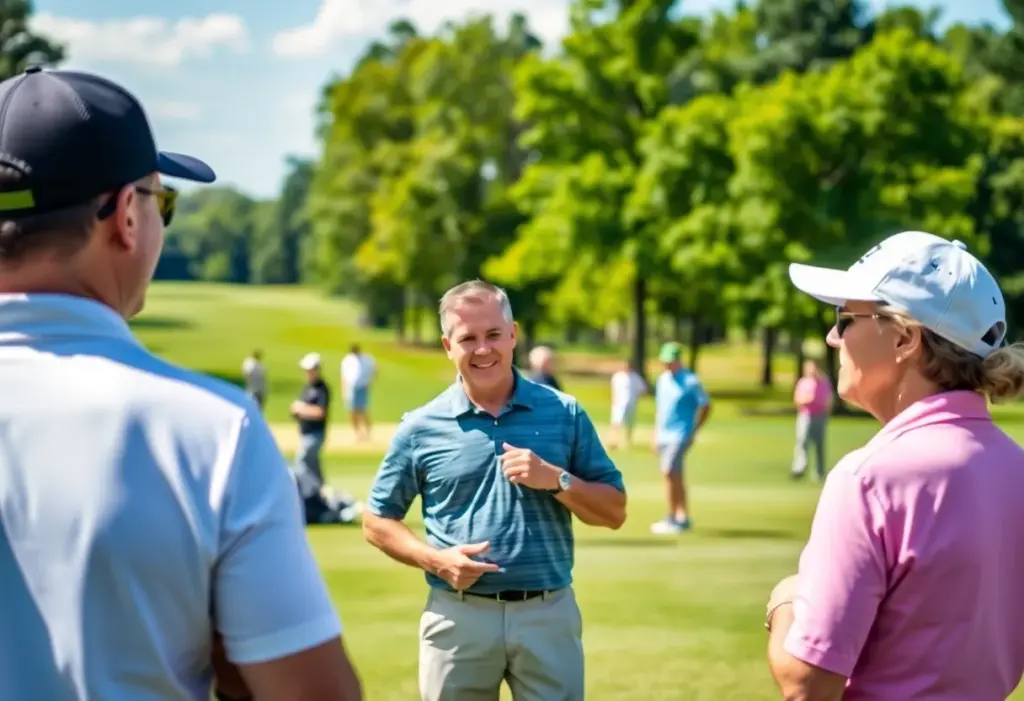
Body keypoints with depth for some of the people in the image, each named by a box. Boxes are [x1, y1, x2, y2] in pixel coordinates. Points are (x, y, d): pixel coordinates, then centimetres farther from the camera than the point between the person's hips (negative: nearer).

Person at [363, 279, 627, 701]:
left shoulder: (564, 414, 4)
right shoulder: (421, 428, 2)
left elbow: (614, 512, 6)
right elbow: (378, 522, 7)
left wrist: (556, 480, -12)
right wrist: (435, 560, -10)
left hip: (549, 614, 0)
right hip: (459, 617, 0)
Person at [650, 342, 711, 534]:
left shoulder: (691, 381, -9)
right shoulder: (662, 379, 11)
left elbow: (706, 406, -4)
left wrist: (694, 430, -7)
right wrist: (655, 435, 18)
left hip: (680, 435, -7)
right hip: (663, 436, 7)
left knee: (669, 472, -16)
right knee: (675, 476, 10)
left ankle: (672, 517, -9)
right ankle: (683, 517, 16)